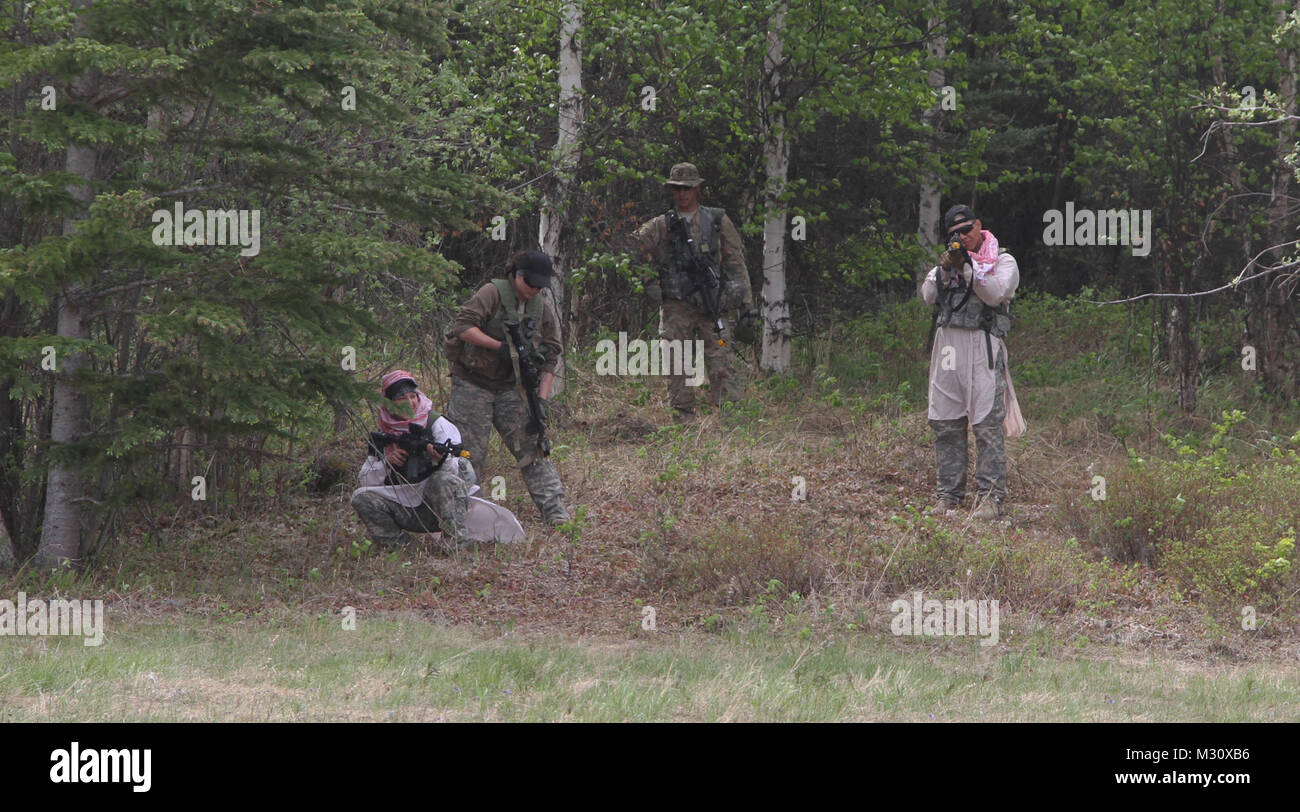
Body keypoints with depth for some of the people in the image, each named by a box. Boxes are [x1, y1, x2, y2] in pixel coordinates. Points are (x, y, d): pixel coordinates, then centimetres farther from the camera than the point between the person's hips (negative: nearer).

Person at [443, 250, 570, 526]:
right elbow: (463, 326, -19)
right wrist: (501, 347, -24)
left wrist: (542, 397, -3)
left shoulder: (544, 308, 6)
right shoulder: (492, 293, -10)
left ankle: (554, 509, -5)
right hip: (473, 383, -4)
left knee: (531, 446, -4)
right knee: (469, 452, -5)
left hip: (511, 388, 4)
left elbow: (550, 356, 7)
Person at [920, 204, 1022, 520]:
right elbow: (928, 296, 10)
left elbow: (995, 293, -9)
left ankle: (991, 497, -10)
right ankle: (949, 495, 9)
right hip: (948, 345, 5)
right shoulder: (949, 258, 21)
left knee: (987, 423, -10)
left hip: (982, 347, -5)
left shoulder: (1003, 261, 7)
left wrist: (968, 267, -14)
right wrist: (945, 268, -6)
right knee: (945, 424, 4)